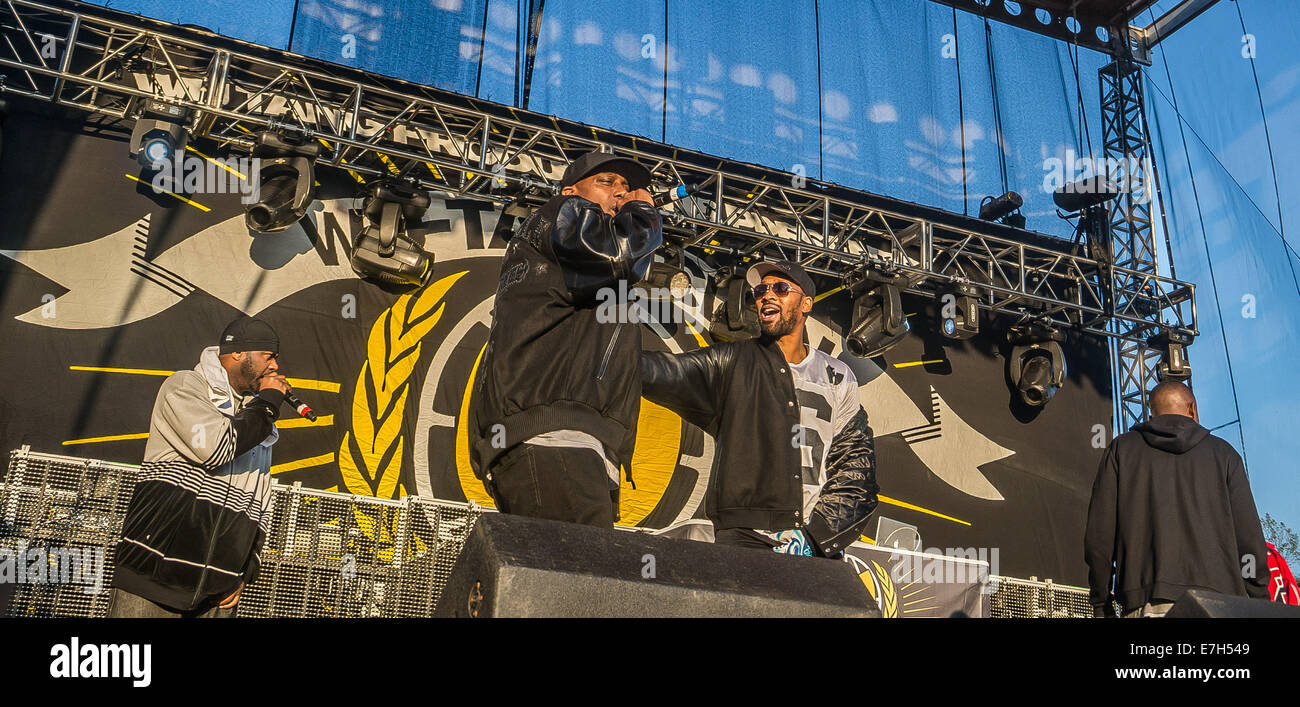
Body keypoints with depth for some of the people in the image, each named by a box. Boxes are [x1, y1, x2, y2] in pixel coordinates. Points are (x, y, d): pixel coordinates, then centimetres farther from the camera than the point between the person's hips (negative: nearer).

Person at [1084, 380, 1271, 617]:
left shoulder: (1122, 448, 13)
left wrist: (1100, 604, 12)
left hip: (1148, 604, 0)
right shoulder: (1222, 452, 15)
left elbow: (1098, 535, 6)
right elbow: (1249, 538, 7)